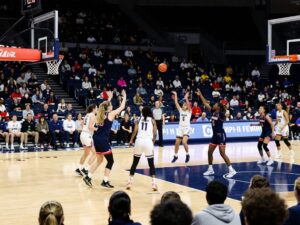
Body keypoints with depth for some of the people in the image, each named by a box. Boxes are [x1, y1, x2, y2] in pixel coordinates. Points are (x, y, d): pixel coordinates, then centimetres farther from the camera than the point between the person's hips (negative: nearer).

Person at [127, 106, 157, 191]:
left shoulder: (139, 120, 12)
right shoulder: (152, 121, 10)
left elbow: (135, 132, 3)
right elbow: (154, 134, 5)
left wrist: (131, 140, 15)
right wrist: (153, 143, 18)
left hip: (139, 141, 1)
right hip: (148, 141, -1)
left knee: (135, 162, 13)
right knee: (151, 164, 7)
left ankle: (130, 182, 13)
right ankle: (154, 182, -4)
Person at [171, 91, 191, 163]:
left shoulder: (189, 111, -2)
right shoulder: (181, 110, 9)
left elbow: (188, 104, -19)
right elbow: (176, 103, 4)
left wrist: (186, 98, -26)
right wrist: (175, 95, 1)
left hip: (186, 128, -5)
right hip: (180, 128, 5)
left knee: (184, 142, -22)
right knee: (177, 143, 7)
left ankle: (187, 155, -3)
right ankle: (175, 156, 24)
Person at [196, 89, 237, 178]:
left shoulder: (221, 114, -10)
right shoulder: (213, 112, 8)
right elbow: (206, 104, 10)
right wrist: (200, 95, 9)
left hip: (220, 135, -8)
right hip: (215, 135, 8)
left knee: (222, 153, -12)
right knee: (209, 152, 10)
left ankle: (232, 170, -7)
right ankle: (210, 169, 22)